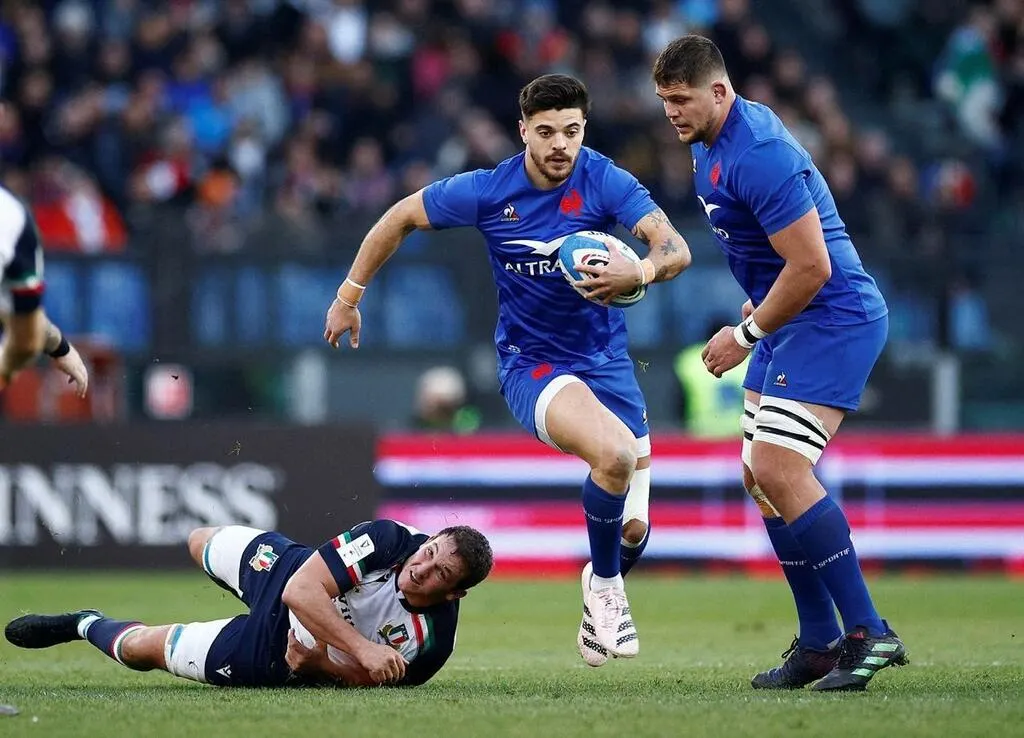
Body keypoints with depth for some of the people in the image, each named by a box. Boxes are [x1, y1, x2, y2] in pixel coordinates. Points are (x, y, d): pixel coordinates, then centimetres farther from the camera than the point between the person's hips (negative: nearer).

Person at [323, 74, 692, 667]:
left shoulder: (605, 182, -13)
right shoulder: (487, 192, -12)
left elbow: (676, 248, -24)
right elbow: (402, 217, 4)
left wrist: (641, 271, -46)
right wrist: (349, 295, 9)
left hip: (606, 356, 2)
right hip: (532, 363, -2)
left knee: (632, 530, -1)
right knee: (614, 454, -32)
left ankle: (606, 582, 37)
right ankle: (604, 588, -7)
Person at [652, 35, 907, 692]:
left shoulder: (758, 155, -23)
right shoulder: (709, 144, 10)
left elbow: (811, 267, -25)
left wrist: (746, 335, -14)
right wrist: (752, 317, 20)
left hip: (833, 319, -11)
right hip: (789, 321, 11)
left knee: (779, 469, -19)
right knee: (762, 474, 9)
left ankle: (869, 632, -16)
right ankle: (820, 643, 14)